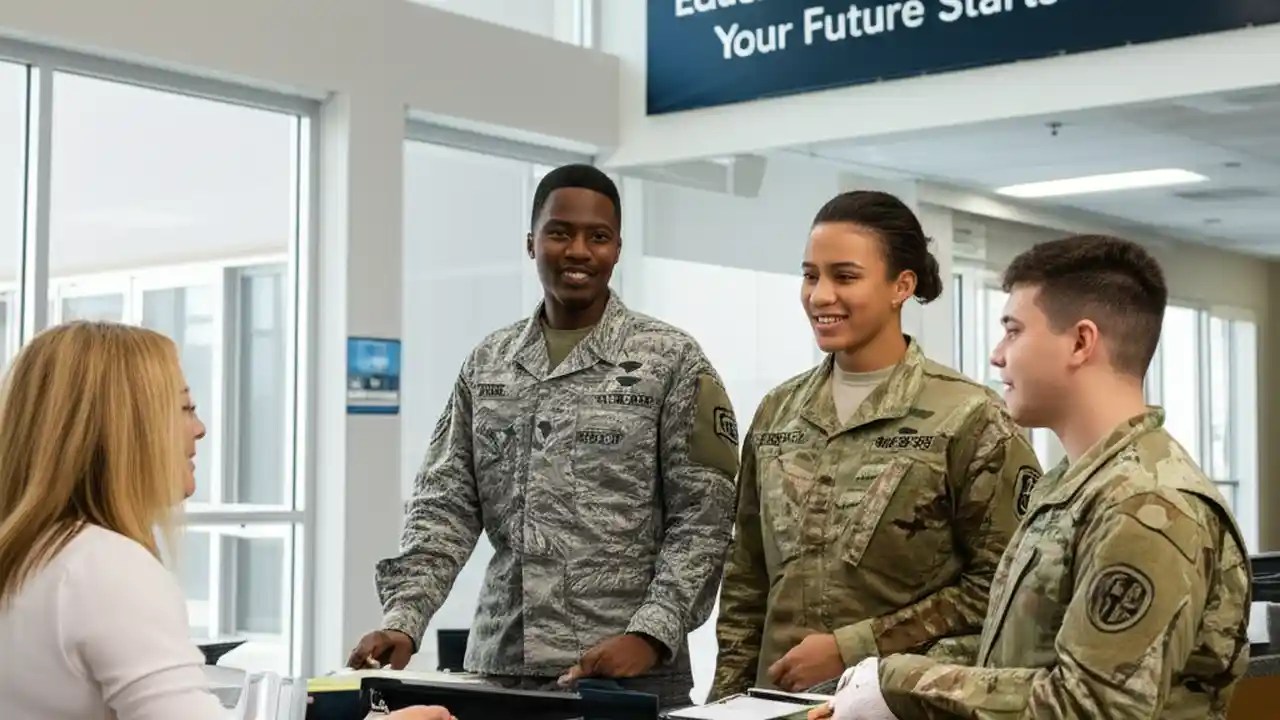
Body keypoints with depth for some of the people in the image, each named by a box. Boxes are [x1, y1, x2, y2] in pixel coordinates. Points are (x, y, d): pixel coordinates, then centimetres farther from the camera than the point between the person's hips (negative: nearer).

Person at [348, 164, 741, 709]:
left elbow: (703, 517, -6)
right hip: (497, 666, 4)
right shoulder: (486, 364, 10)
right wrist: (403, 619, -7)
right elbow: (446, 506, 6)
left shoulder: (671, 361, -2)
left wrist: (650, 634, -18)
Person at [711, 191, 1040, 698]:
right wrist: (729, 694, 3)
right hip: (782, 697, 5)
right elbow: (747, 580, 11)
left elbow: (1000, 586, -14)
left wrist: (852, 648, -17)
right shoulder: (776, 412, 6)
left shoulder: (969, 419, -10)